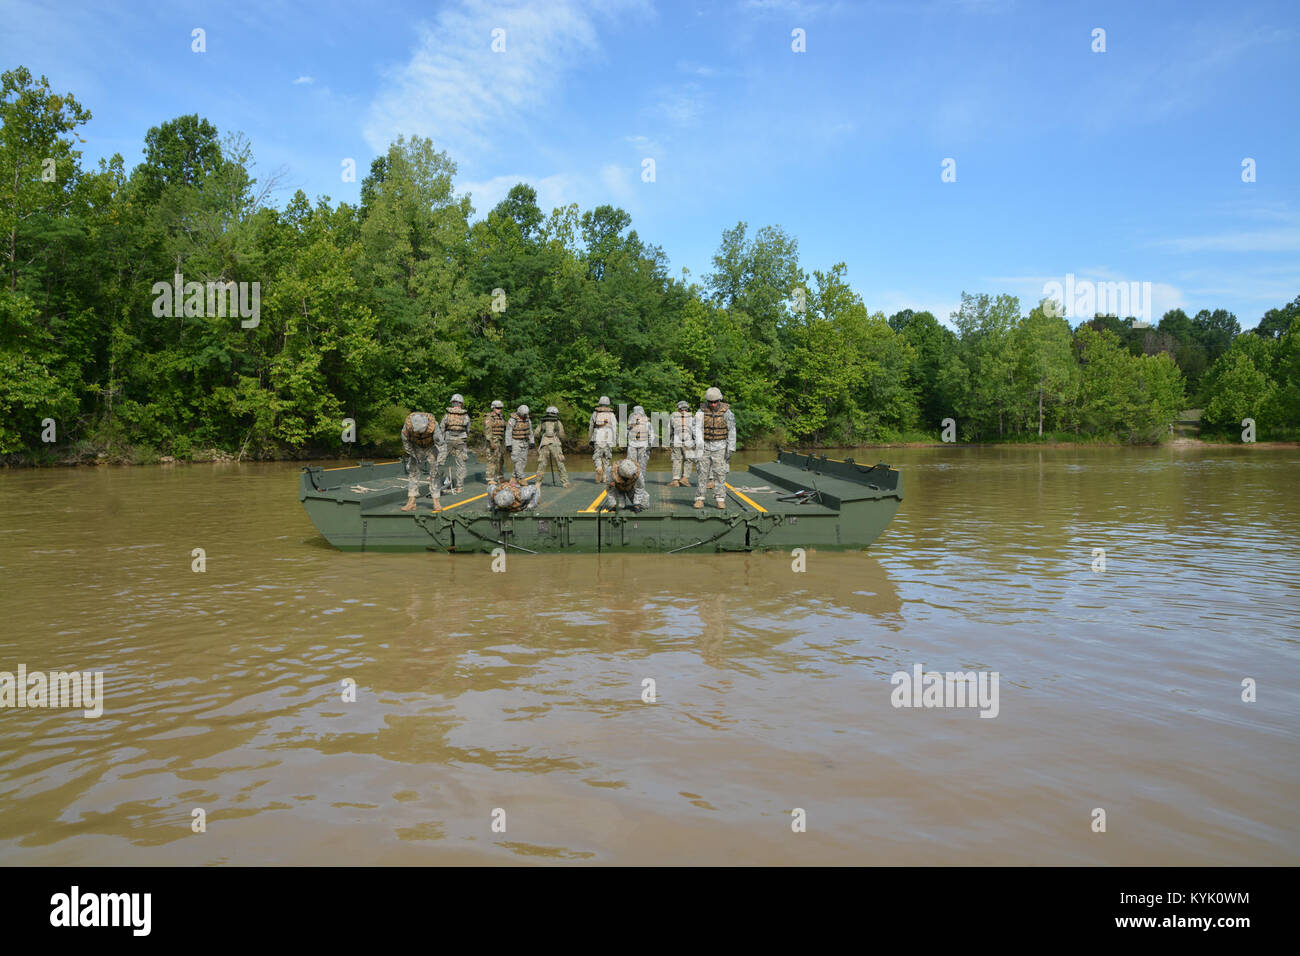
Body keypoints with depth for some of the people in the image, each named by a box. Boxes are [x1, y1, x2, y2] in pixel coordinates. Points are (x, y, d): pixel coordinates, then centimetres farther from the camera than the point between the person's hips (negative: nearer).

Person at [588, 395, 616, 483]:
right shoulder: (611, 414, 5)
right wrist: (614, 441, 2)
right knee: (606, 458, 12)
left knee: (597, 457, 6)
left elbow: (591, 428, 11)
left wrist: (590, 439, 20)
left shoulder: (595, 414, 7)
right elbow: (614, 427, -1)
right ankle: (604, 477, 10)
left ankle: (599, 469, -24)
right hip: (608, 439, 0)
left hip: (597, 440, 0)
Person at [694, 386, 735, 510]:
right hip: (705, 445, 1)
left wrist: (731, 449, -8)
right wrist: (699, 444, -29)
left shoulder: (726, 412, -8)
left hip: (720, 446, -1)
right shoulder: (702, 411, -5)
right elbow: (698, 428, -15)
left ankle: (720, 500, -1)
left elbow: (732, 431, -6)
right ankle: (699, 499, 4)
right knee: (703, 472, -1)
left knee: (720, 473, -5)